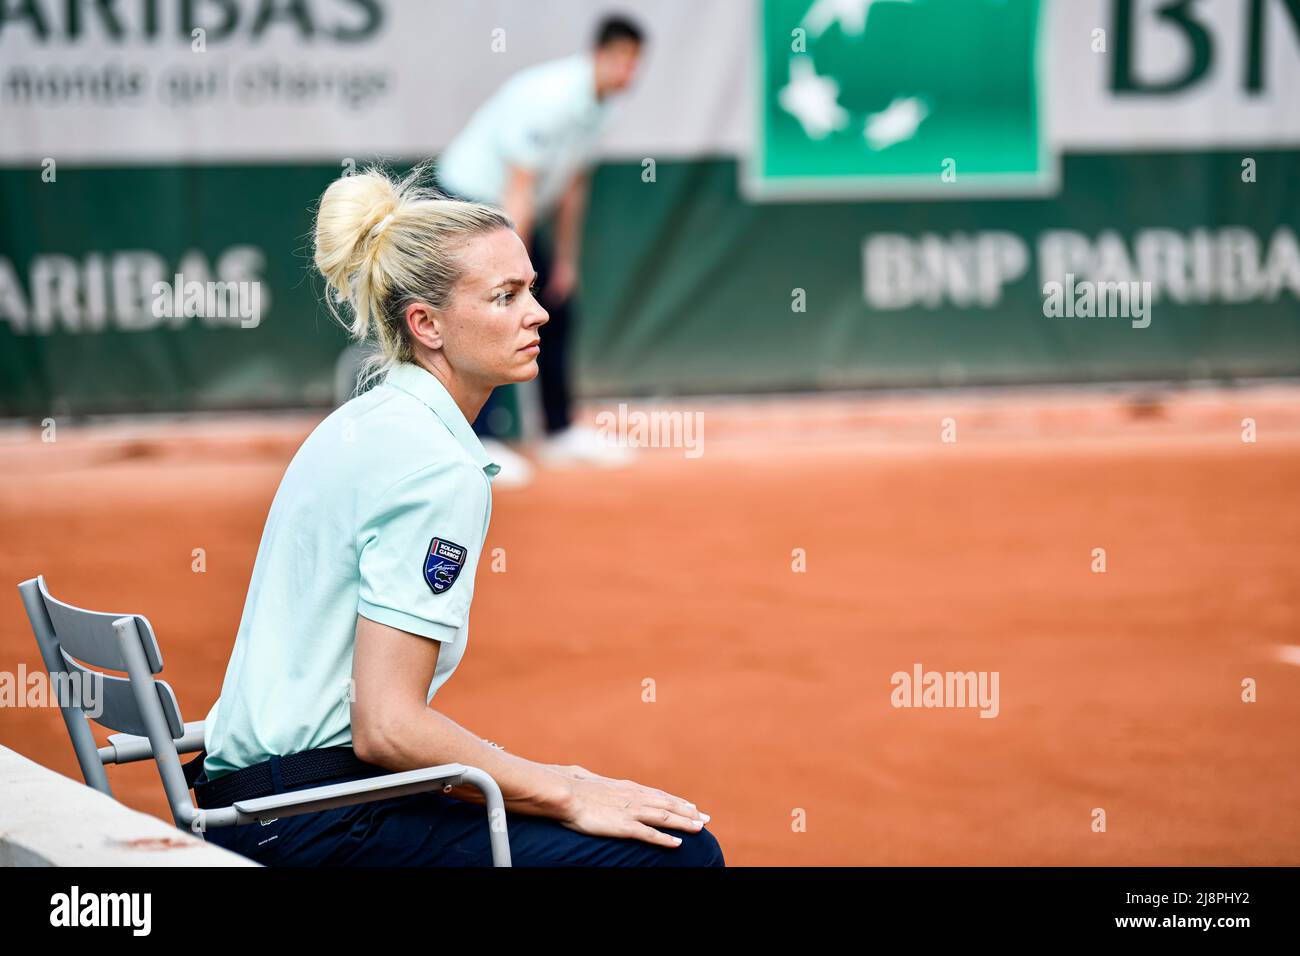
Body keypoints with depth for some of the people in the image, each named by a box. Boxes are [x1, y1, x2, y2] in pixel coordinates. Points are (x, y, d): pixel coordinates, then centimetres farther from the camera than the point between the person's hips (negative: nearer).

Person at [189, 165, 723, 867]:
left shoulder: (367, 422, 13)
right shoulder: (435, 466, -17)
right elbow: (387, 725, -22)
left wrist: (533, 777, 14)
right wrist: (568, 796, -14)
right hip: (315, 826, -10)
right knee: (681, 852, -16)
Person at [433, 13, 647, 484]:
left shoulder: (600, 101, -2)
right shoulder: (550, 97, -29)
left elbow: (573, 185, 8)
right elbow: (520, 191, -29)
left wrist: (565, 261, 11)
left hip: (520, 210, 9)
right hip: (474, 194, -9)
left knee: (558, 311, 10)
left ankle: (561, 432, 20)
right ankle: (481, 440, -11)